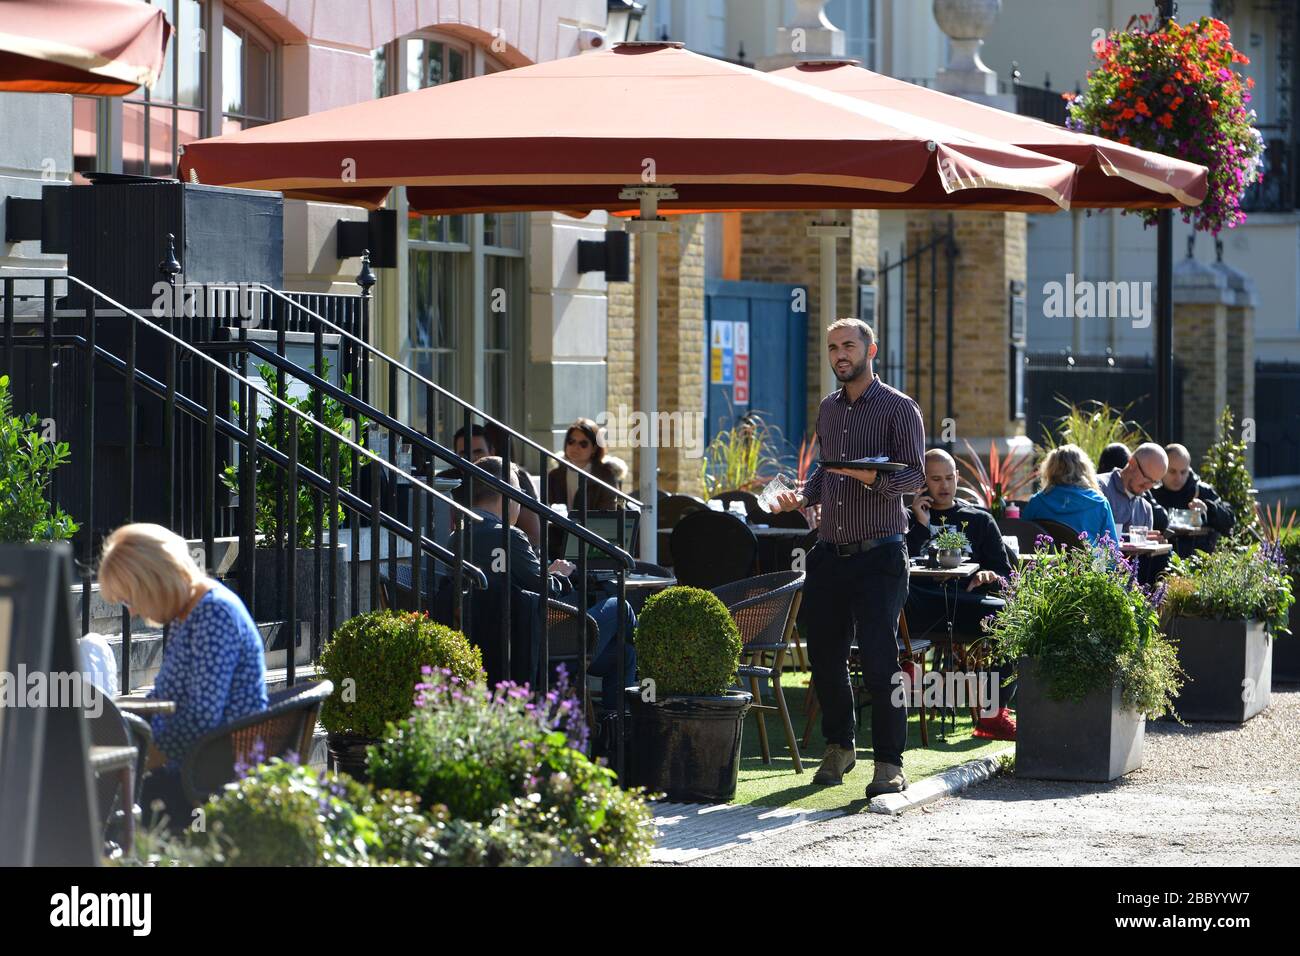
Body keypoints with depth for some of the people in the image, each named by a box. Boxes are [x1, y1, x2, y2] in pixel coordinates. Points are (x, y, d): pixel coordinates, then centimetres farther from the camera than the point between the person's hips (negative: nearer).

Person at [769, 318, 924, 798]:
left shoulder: (898, 408, -4)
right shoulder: (828, 409, 16)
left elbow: (914, 474, -11)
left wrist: (872, 477, -29)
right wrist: (802, 496, 6)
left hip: (878, 554, -6)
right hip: (830, 551, 6)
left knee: (879, 658, -9)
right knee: (825, 653, 8)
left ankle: (889, 762, -5)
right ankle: (838, 745, 25)